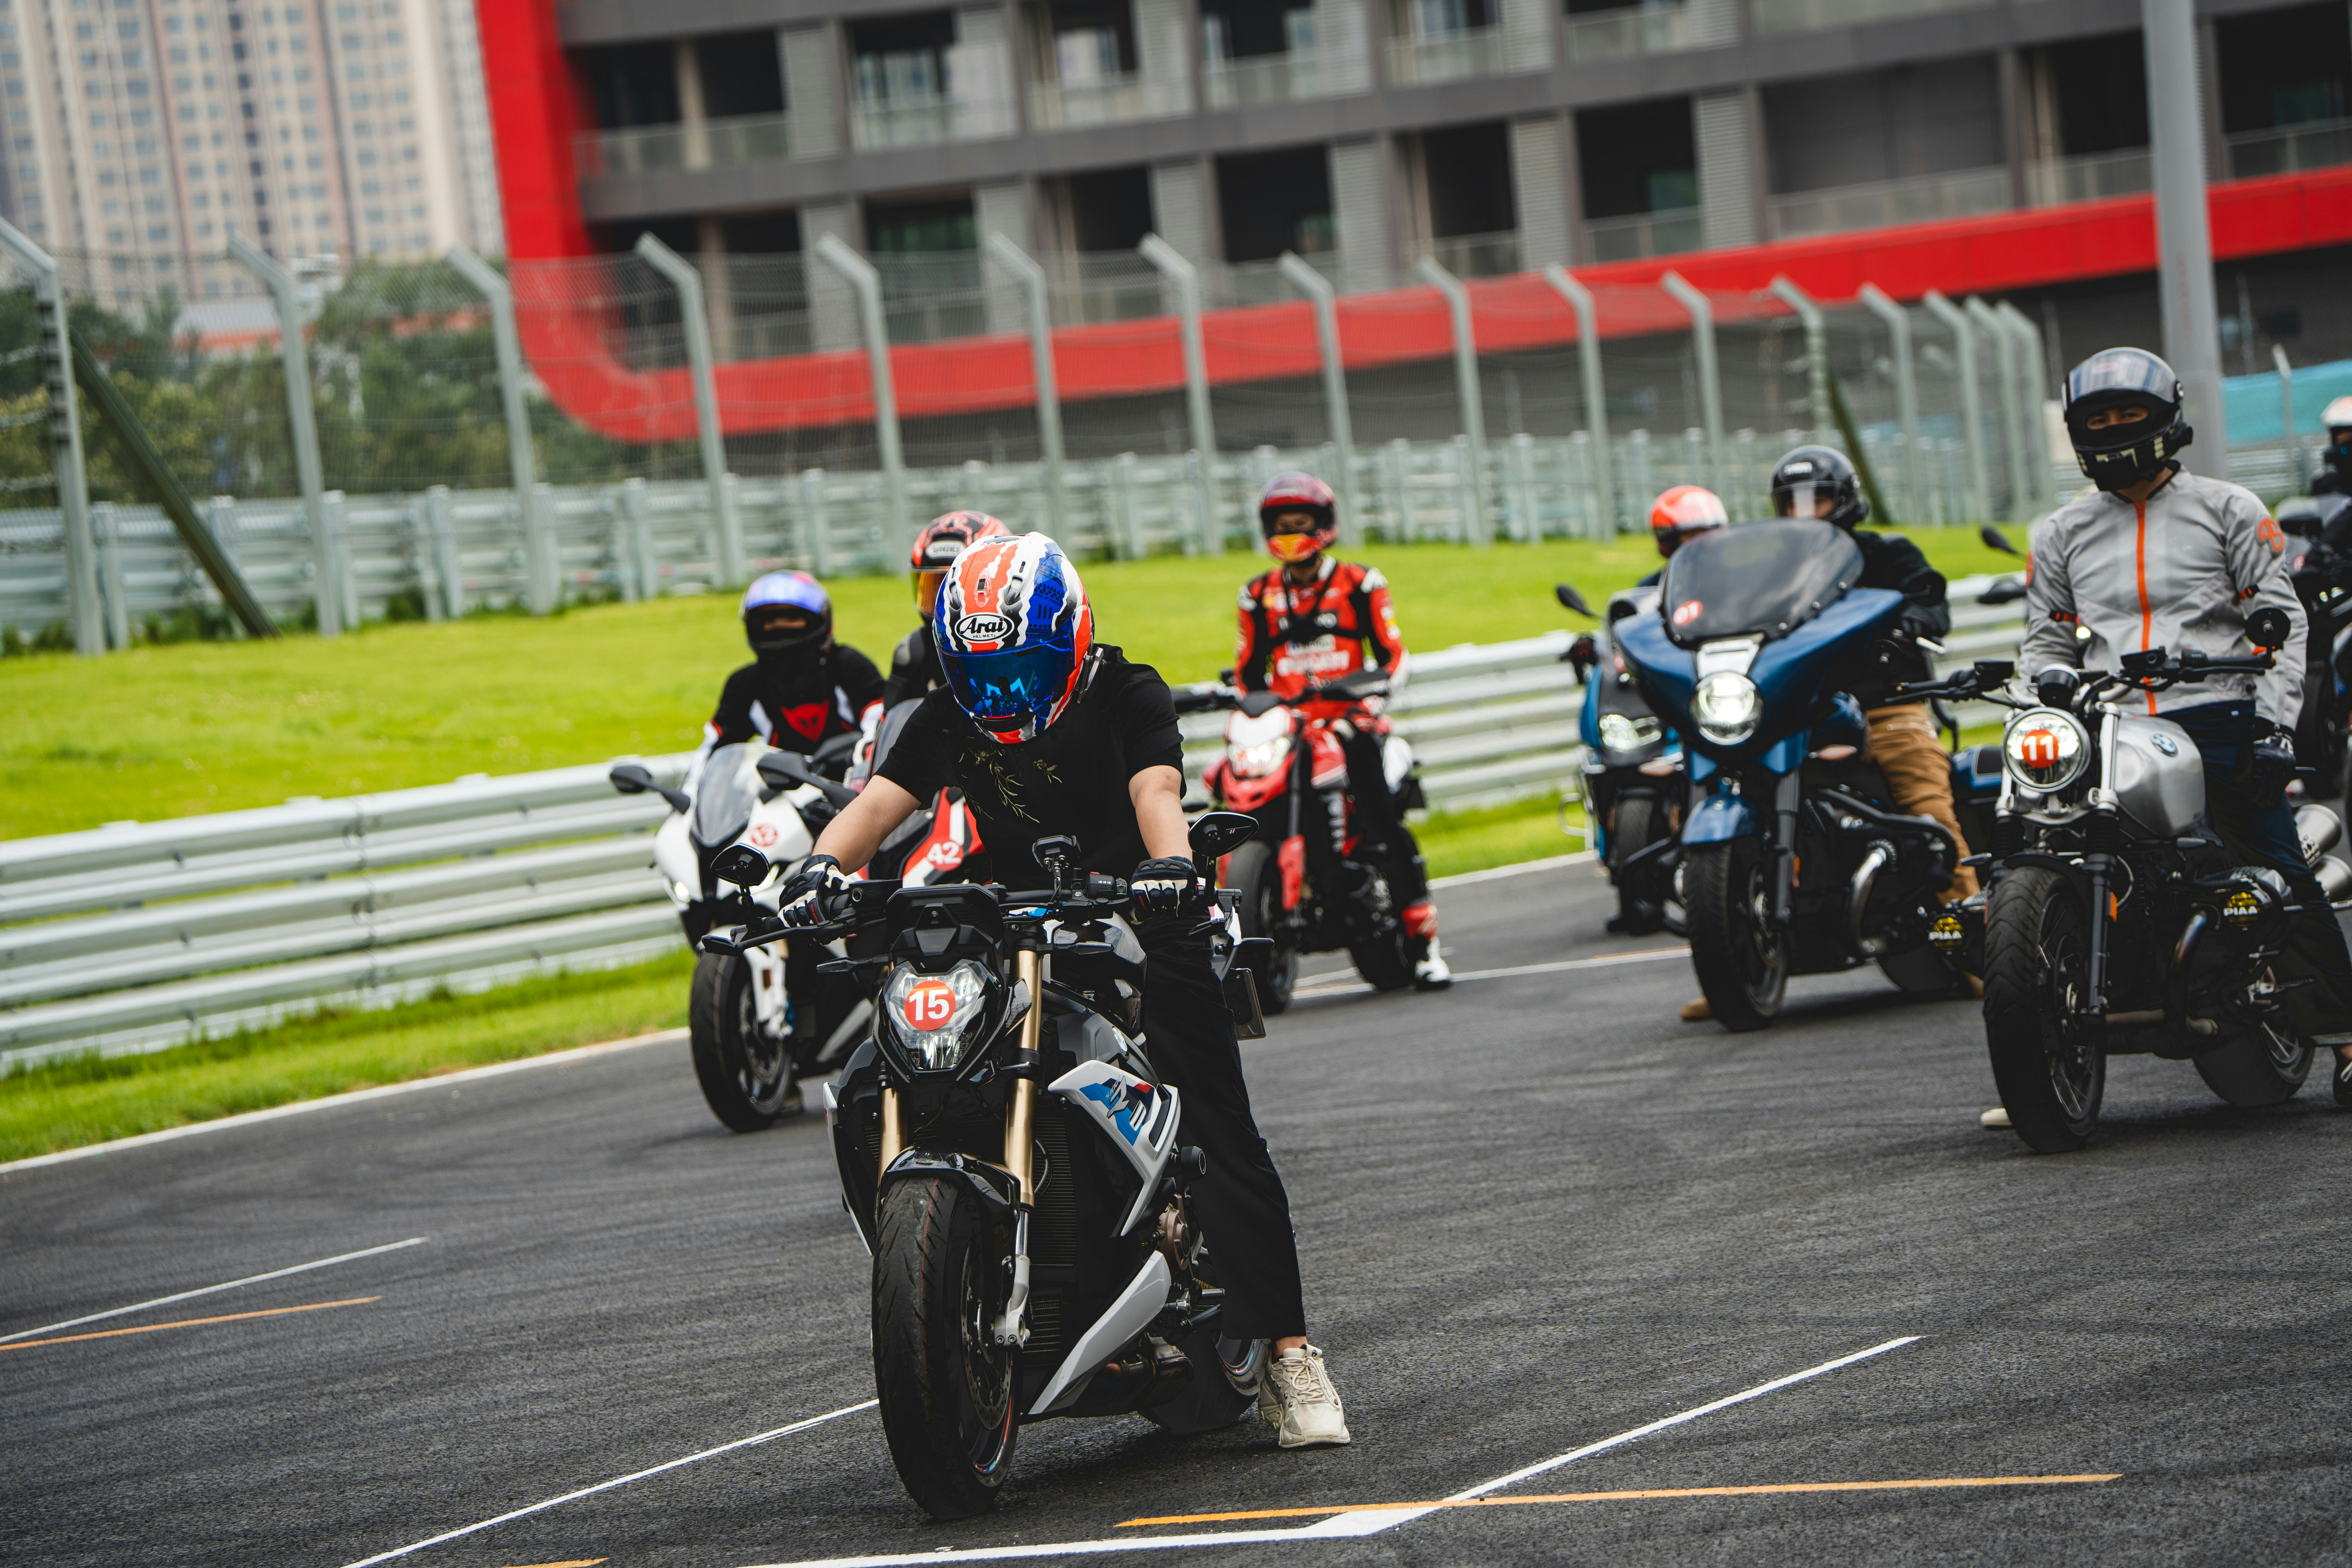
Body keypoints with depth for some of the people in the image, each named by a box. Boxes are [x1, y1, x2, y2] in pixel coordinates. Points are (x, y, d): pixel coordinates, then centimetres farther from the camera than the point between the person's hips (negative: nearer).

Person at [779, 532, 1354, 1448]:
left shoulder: (1128, 697, -7)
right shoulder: (947, 720, 4)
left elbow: (1156, 790, -24)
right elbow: (880, 799, -9)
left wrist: (1169, 862, -46)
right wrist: (825, 863, -31)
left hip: (1141, 927, -4)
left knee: (1225, 1146, -10)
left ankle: (1288, 1353, -8)